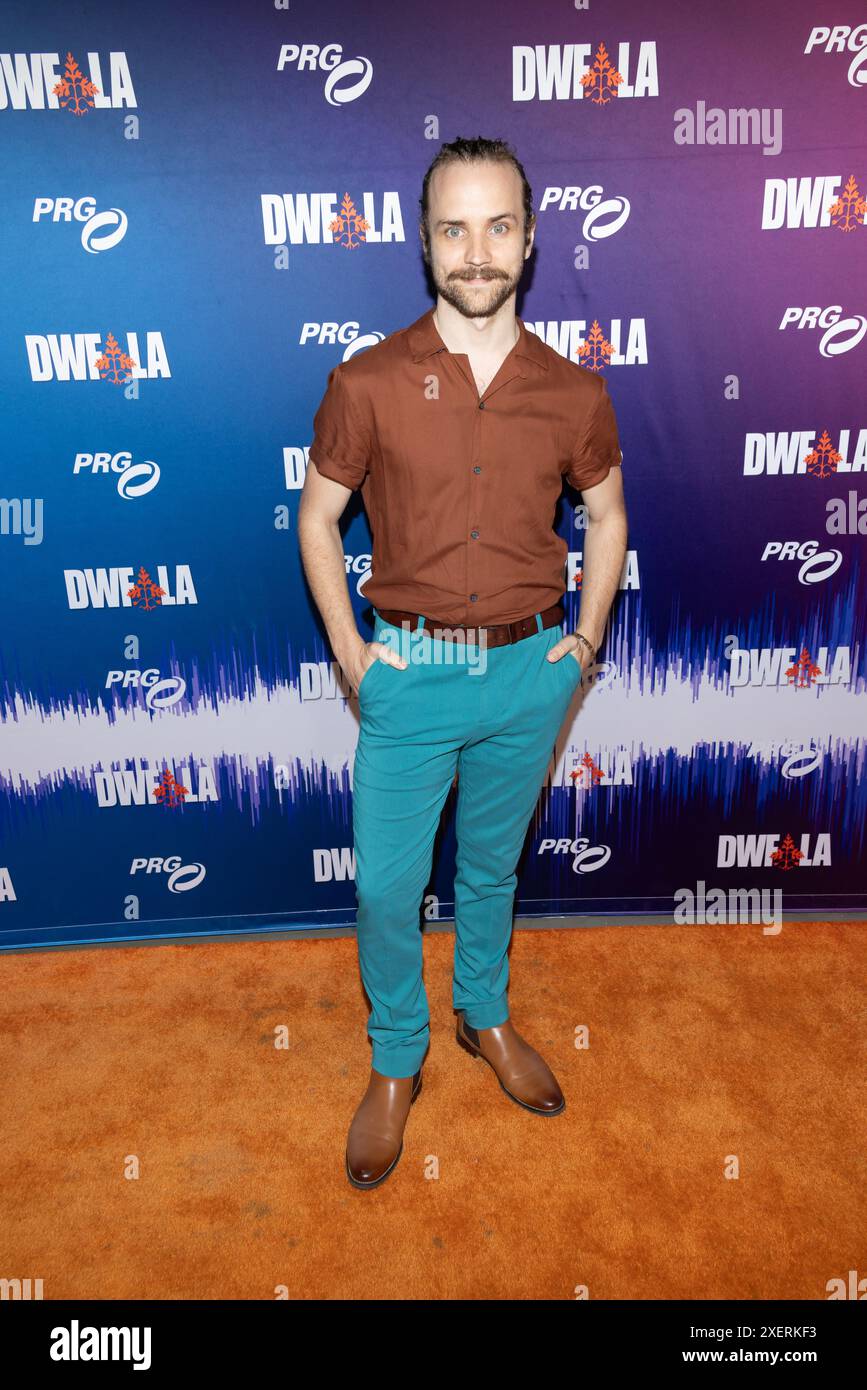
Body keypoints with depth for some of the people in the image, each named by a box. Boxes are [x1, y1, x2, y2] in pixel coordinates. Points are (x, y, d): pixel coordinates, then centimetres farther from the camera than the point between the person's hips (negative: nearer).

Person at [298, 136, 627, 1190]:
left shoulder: (574, 394, -3)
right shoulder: (367, 383, -9)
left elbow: (607, 518, 11)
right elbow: (317, 518, 0)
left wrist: (583, 642, 4)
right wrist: (349, 654, -4)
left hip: (529, 673, 2)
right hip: (410, 674, -1)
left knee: (493, 865, 20)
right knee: (385, 886, 6)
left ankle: (486, 1016, 46)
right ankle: (396, 1061, 33)